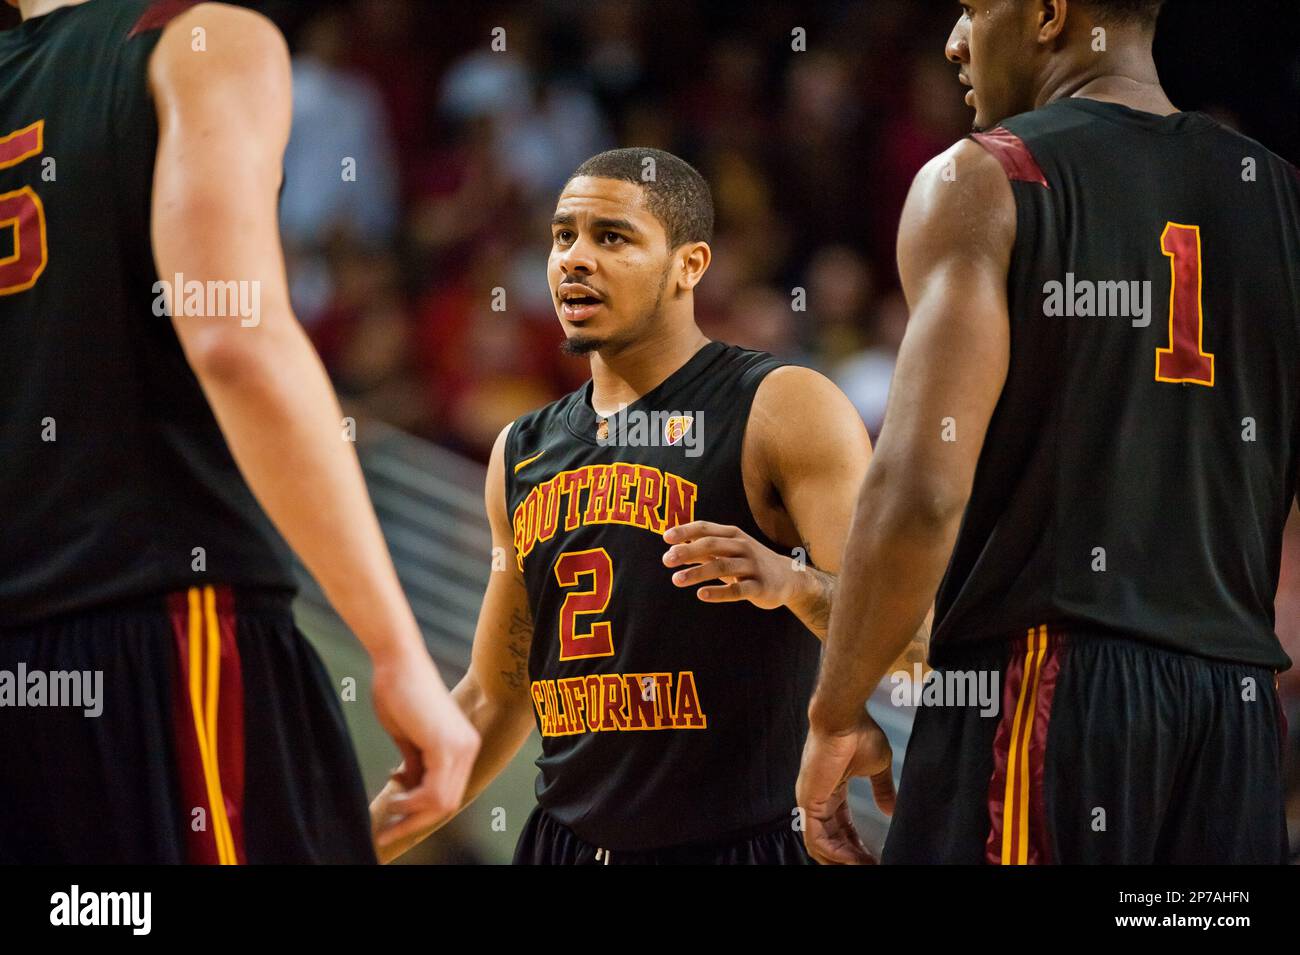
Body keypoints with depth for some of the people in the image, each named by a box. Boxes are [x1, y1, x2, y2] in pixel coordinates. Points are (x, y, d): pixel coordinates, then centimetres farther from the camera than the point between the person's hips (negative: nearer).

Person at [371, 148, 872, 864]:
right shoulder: (524, 454, 13)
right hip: (567, 841, 6)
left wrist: (793, 582, -33)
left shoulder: (785, 412, -6)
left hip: (741, 840, -5)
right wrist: (377, 829, 12)